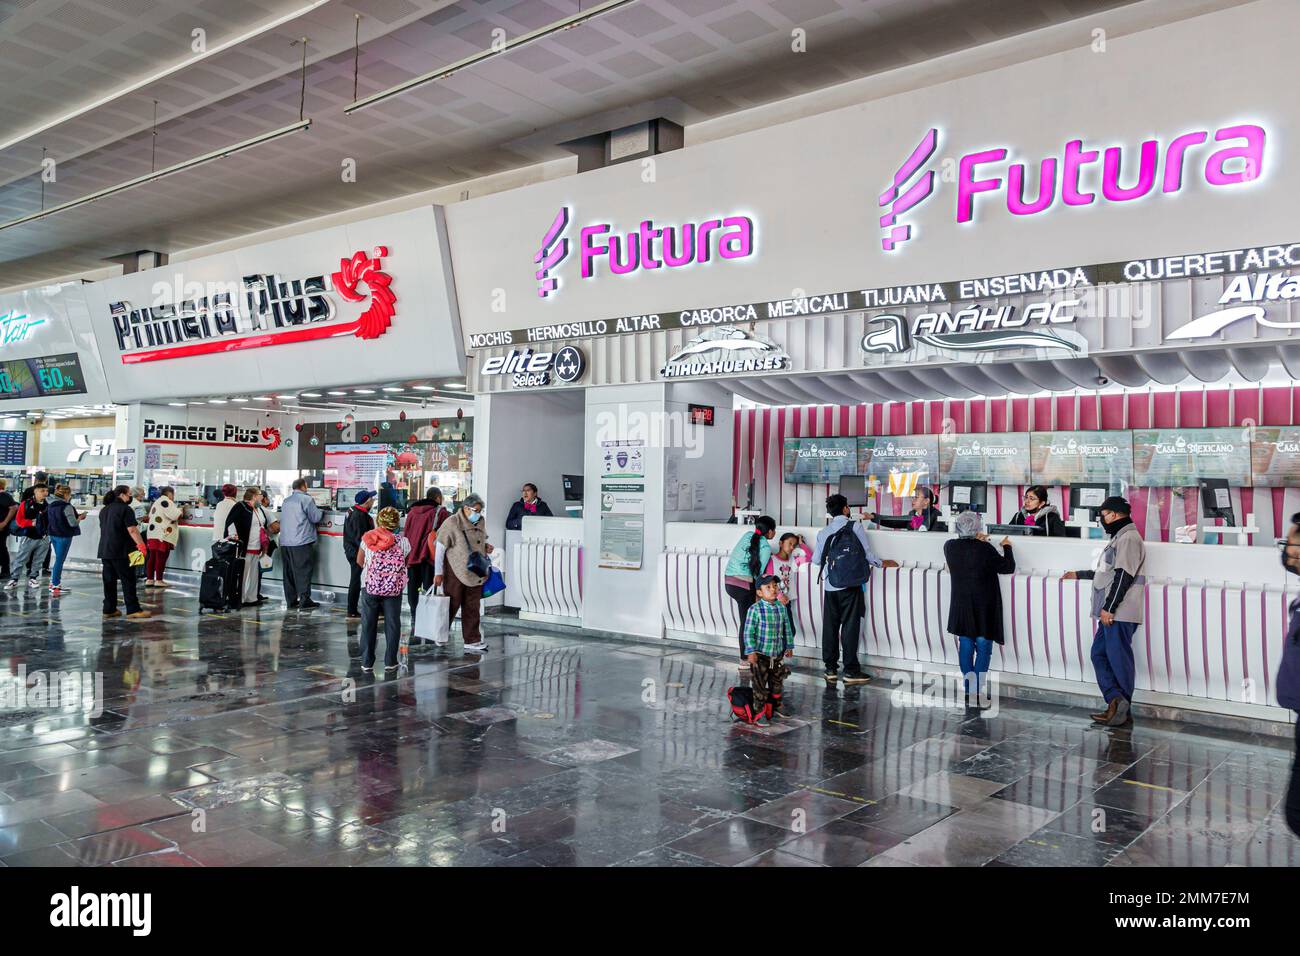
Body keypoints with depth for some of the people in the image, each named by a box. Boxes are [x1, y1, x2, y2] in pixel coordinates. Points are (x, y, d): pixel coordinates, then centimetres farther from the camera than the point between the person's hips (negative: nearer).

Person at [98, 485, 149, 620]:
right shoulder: (125, 509, -11)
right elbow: (132, 529, -21)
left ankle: (109, 609, 13)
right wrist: (141, 544, -23)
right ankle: (133, 610, -6)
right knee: (128, 580, -5)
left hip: (105, 551, 8)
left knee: (109, 580, 11)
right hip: (121, 552, -8)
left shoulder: (104, 510, 16)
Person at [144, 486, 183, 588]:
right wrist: (181, 510, 4)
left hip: (153, 533, 10)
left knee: (152, 557, 10)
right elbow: (175, 515, -17)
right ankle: (158, 580, -5)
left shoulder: (156, 502, 22)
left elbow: (150, 515, 30)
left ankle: (149, 579, 11)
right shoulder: (166, 502, -10)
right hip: (163, 535, -10)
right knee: (161, 557, -6)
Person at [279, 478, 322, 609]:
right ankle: (304, 600, -7)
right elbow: (316, 517, -9)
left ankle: (291, 600, 13)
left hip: (285, 542, 7)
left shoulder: (286, 501, 15)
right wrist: (317, 509, 12)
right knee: (303, 571, -5)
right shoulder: (306, 499, -8)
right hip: (301, 542, -7)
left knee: (289, 571, 10)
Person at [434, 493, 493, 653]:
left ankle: (472, 640, 15)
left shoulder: (480, 522, 9)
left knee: (472, 608, 8)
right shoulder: (452, 523, -10)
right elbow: (440, 549, -8)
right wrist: (438, 573, -10)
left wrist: (486, 547, 3)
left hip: (475, 573, 6)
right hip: (455, 573, -6)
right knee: (452, 605, 1)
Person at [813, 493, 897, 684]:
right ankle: (851, 671, 2)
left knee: (830, 625, 9)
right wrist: (881, 563, 18)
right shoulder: (855, 526, -3)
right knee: (850, 625, 0)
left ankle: (831, 668, 13)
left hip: (830, 586, 4)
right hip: (850, 585, -4)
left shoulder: (823, 533, 8)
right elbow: (867, 552, 0)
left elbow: (816, 560, 12)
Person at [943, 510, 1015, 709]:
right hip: (984, 607, -4)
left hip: (961, 606, 4)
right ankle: (977, 691, 1)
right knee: (983, 646, 4)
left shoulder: (949, 547, -6)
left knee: (965, 646, 12)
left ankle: (969, 690, 16)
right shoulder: (985, 549, -17)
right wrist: (1006, 547, 10)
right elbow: (1008, 567, -6)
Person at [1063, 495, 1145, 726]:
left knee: (1119, 659, -4)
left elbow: (1123, 576, -18)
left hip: (1120, 613, -10)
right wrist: (1078, 575, 38)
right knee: (1099, 654, 8)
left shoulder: (1129, 538, -11)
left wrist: (1109, 608, -20)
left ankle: (1122, 710, 3)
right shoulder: (1119, 538, 21)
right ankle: (1116, 701, 5)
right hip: (1110, 613, 10)